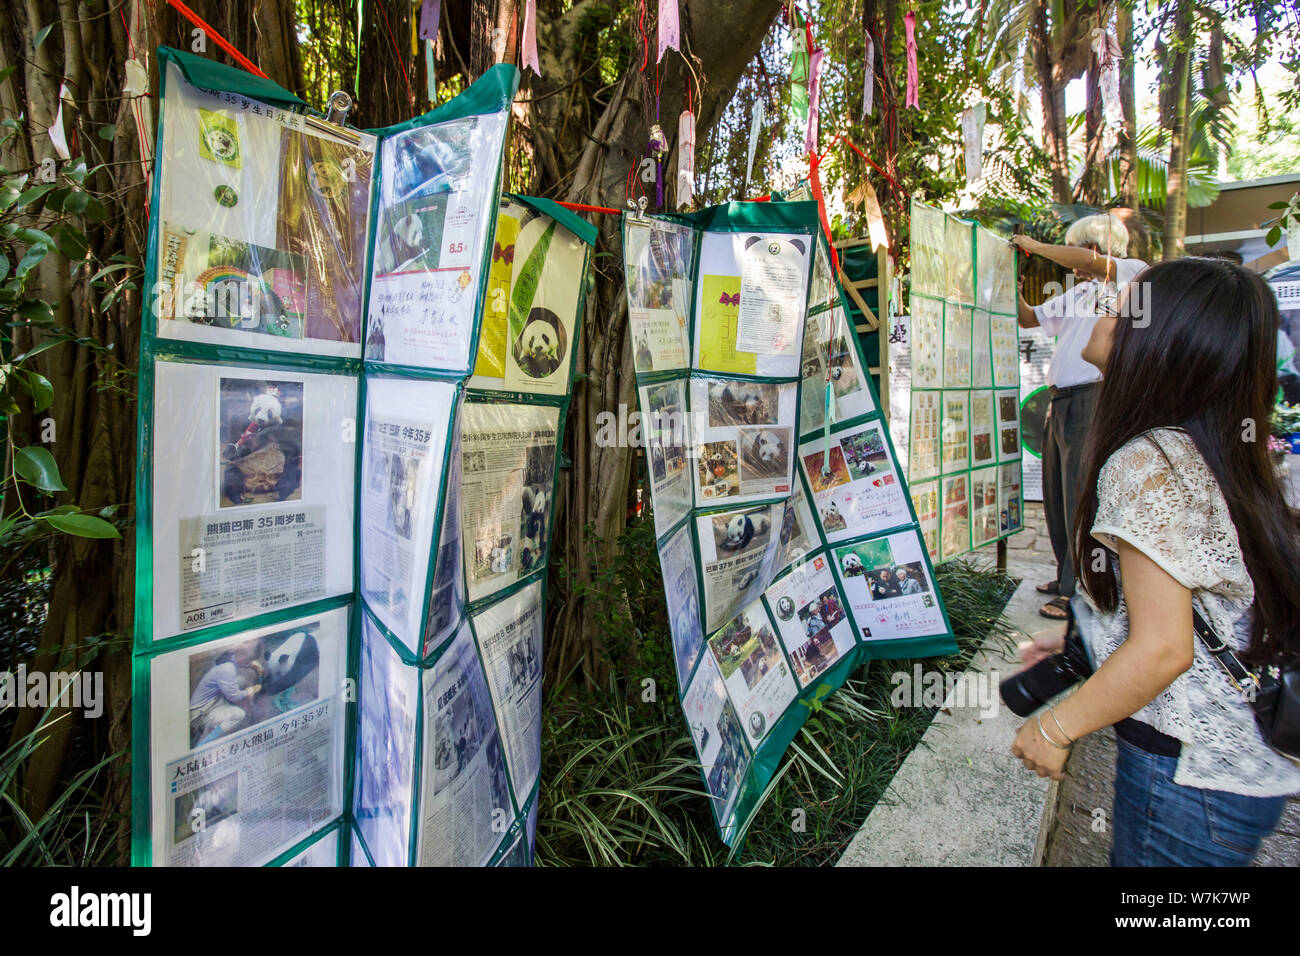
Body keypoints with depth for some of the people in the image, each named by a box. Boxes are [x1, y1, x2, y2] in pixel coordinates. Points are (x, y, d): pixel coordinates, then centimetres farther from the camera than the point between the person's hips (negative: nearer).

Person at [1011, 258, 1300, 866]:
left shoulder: (1145, 464, -23)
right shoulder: (1209, 451, 6)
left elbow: (1162, 649, -25)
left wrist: (1055, 728, -14)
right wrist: (1075, 646, 18)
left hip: (1192, 773, -8)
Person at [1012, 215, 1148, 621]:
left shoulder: (1133, 273, 0)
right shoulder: (1076, 293, 24)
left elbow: (1088, 261, -19)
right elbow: (1029, 318, 30)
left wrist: (1034, 246, -6)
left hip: (1094, 400, -8)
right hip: (1059, 401, 9)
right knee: (1056, 498, 12)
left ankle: (1079, 592, 0)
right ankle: (1067, 577, 25)